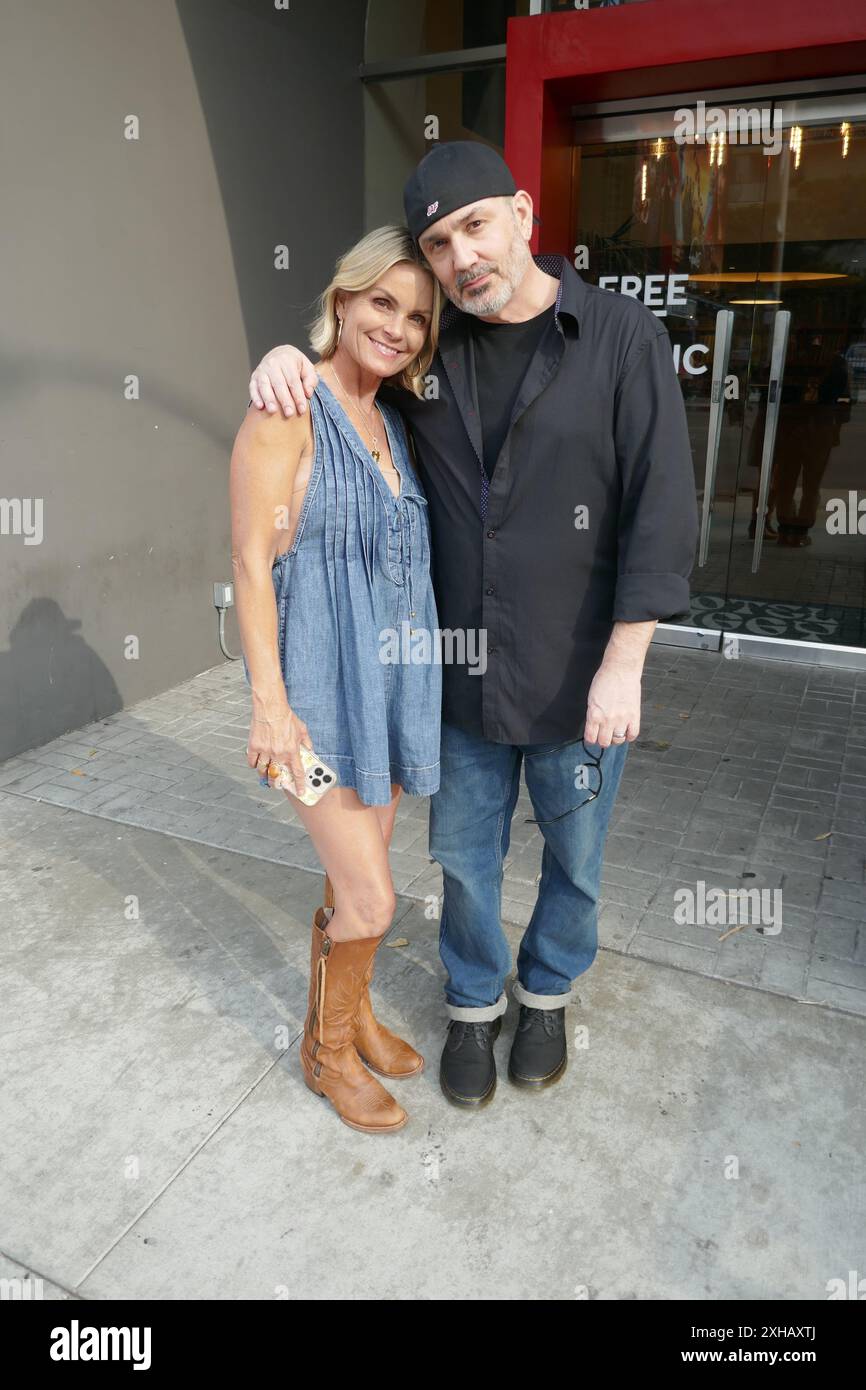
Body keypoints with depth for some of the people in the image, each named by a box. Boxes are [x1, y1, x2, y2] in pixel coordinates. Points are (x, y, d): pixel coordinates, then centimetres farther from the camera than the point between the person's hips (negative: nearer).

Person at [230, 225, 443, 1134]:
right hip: (321, 683, -7)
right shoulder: (287, 411, -12)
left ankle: (354, 1013, 41)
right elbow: (251, 563, -14)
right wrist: (269, 701, -17)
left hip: (393, 676, 7)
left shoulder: (393, 423, 10)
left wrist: (419, 668, 14)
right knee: (372, 898, -2)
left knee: (360, 873, 19)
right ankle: (327, 1047, 25)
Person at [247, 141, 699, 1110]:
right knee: (465, 852, 17)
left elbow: (661, 511, -14)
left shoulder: (623, 338, -11)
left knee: (575, 857, 17)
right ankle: (473, 1002, 43)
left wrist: (623, 665, -17)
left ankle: (548, 993, 45)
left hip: (578, 676, -2)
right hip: (465, 673, 3)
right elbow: (347, 345, 19)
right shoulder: (430, 349, 1)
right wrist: (288, 356, -6)